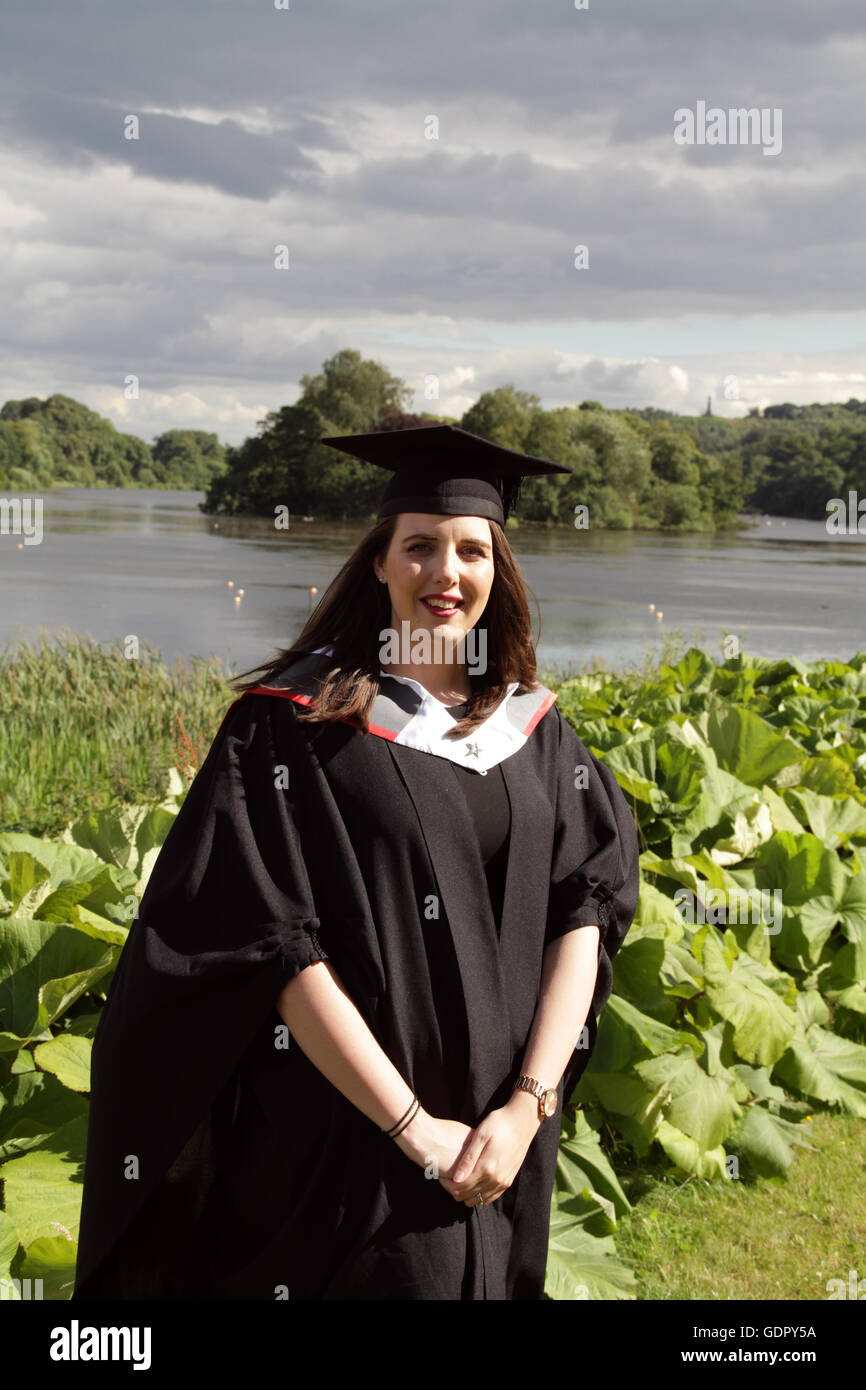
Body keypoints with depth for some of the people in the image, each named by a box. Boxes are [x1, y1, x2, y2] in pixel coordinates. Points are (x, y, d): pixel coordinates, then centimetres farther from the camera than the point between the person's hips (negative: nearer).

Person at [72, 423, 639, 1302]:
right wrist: (413, 1126, -17)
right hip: (348, 1149, -4)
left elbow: (584, 908, -1)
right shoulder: (292, 722, -9)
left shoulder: (535, 728, 4)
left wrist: (529, 1104, -13)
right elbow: (271, 944, -15)